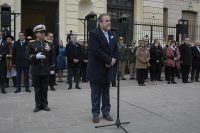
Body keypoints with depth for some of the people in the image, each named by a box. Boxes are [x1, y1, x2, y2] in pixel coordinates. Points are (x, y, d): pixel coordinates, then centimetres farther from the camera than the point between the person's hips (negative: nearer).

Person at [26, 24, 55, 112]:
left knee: (45, 88, 6)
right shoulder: (31, 44, 3)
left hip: (45, 70, 1)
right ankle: (38, 105, 14)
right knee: (37, 88, 5)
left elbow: (52, 57, 6)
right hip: (36, 70, -1)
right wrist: (36, 56, -20)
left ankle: (45, 105, 16)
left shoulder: (49, 44, 7)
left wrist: (52, 68, 1)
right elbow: (27, 54, -3)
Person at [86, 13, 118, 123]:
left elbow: (116, 50, 12)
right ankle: (95, 114, 15)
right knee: (96, 94, 4)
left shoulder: (111, 34, 12)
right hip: (96, 69, -6)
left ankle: (106, 112, 23)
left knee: (106, 93, 13)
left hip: (108, 69, 6)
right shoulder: (94, 34, -11)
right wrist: (109, 60, -17)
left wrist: (113, 60, -7)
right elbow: (96, 51, -21)